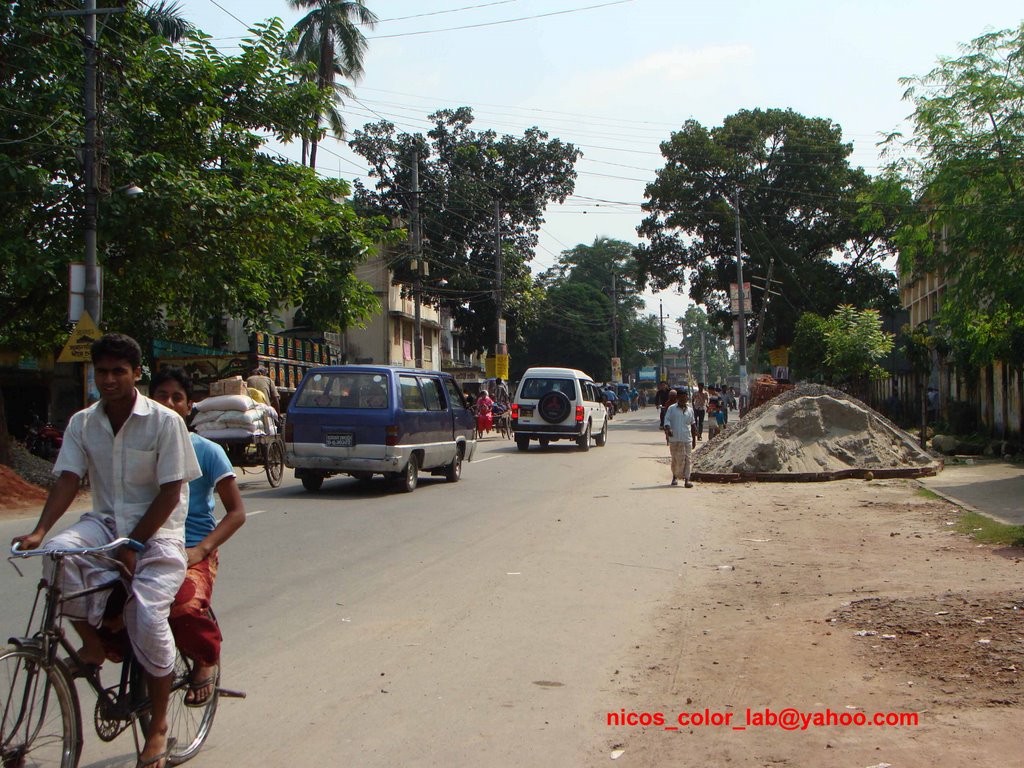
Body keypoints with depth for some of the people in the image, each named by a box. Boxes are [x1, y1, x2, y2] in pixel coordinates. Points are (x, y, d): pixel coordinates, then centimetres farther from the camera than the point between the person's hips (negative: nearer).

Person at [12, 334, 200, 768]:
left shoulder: (165, 422, -10)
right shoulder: (83, 423, 3)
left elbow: (170, 492, -11)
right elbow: (68, 481, -4)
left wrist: (132, 546, -16)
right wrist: (39, 531, -21)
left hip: (157, 530, -4)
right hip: (104, 522, 4)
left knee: (147, 618, -22)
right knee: (59, 552, -30)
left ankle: (158, 724, 0)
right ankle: (91, 645, -6)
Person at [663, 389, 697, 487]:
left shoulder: (690, 410, 12)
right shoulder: (671, 409, 3)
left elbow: (693, 424, 18)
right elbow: (667, 420, -4)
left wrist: (694, 439, 17)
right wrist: (668, 429, -24)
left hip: (687, 439, 2)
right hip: (674, 439, -2)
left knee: (687, 459, -5)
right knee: (676, 459, 5)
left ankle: (686, 480, -6)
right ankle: (675, 477, 26)